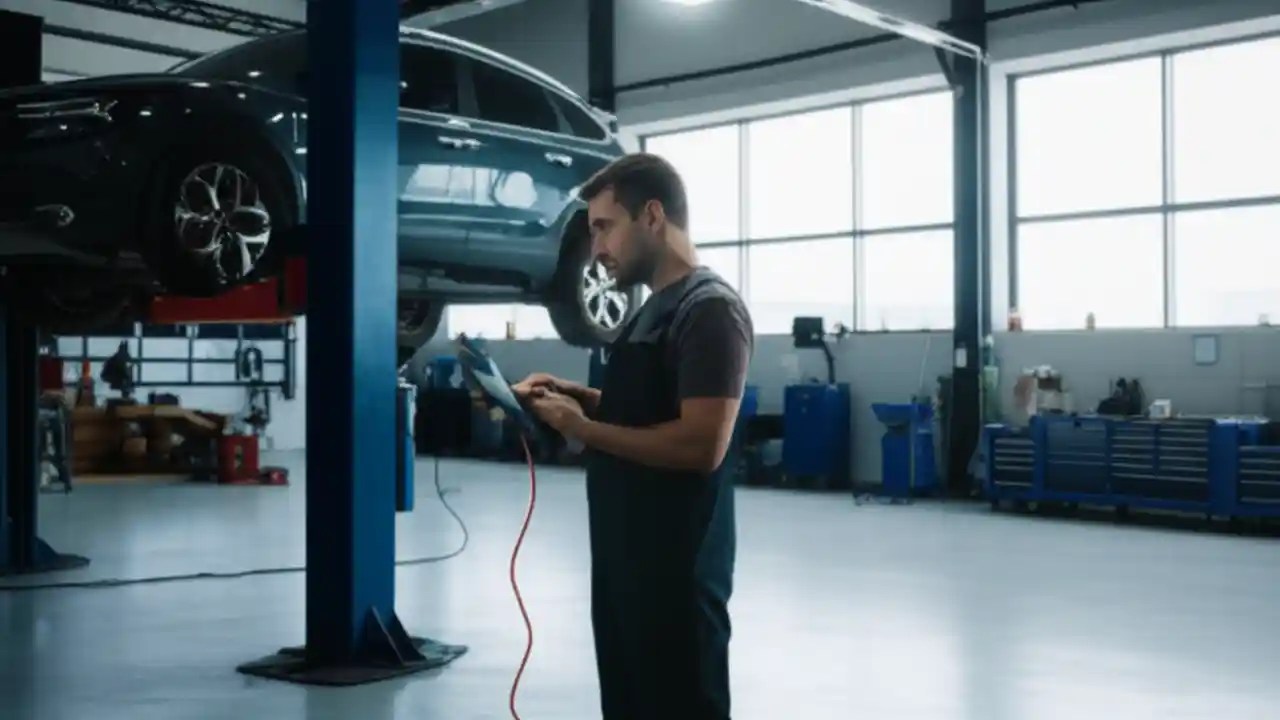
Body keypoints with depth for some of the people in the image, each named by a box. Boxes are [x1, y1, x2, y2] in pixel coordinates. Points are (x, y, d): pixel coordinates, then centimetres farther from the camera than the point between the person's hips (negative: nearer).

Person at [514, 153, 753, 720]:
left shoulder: (711, 309, -16)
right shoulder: (653, 310, 15)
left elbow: (700, 445, -24)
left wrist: (582, 428, -17)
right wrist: (575, 396, 7)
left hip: (677, 569, -10)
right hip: (625, 560, 10)